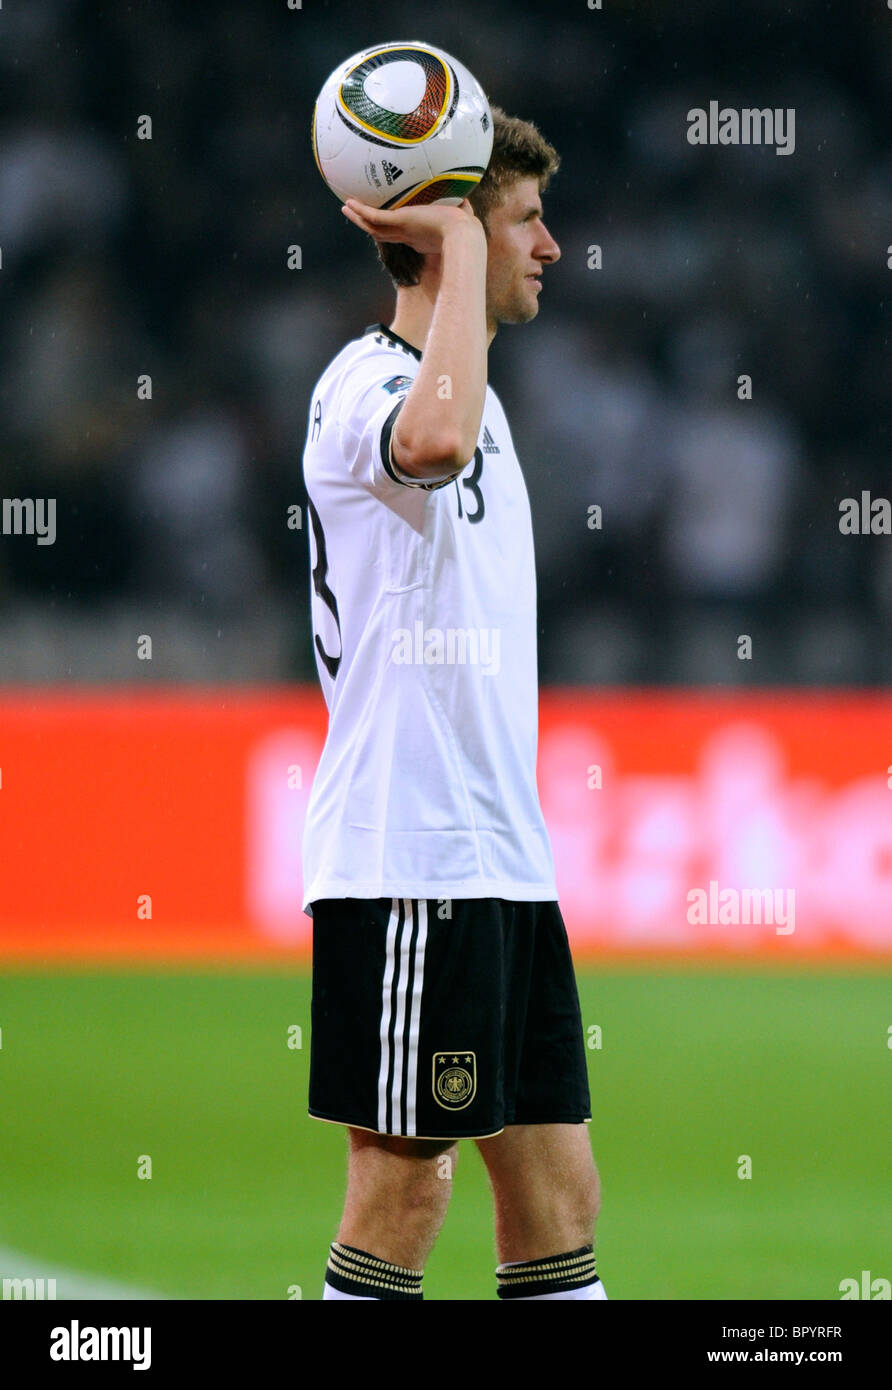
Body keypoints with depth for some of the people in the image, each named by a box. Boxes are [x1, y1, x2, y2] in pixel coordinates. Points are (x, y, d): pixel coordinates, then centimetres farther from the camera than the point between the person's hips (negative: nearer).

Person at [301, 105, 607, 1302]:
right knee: (402, 1200, -7)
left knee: (558, 1196, 7)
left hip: (502, 864, 9)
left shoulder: (470, 391, 19)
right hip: (405, 868, -9)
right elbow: (434, 439, -38)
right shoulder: (365, 382, -12)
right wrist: (455, 241, -25)